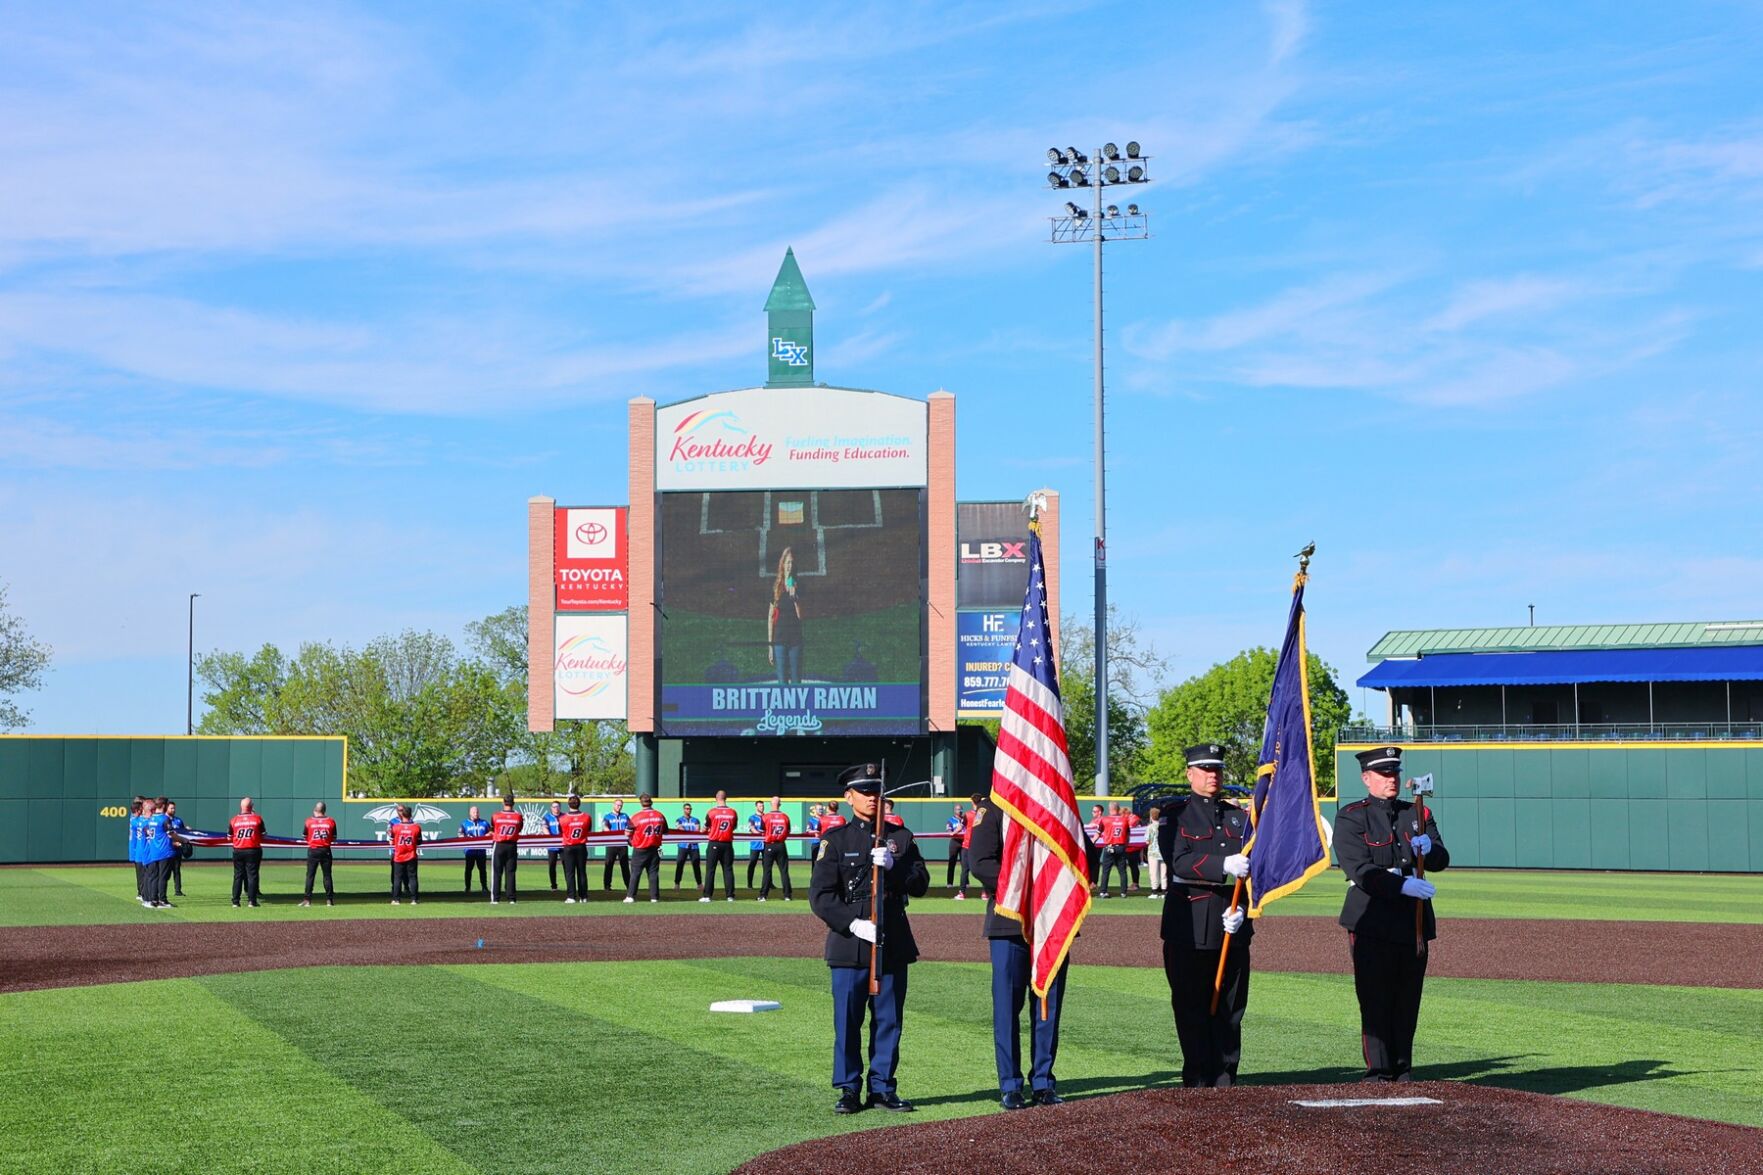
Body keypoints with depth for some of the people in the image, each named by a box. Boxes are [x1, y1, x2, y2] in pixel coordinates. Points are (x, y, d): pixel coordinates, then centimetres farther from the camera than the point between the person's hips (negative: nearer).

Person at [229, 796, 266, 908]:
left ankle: (235, 902, 6)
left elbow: (229, 838, 6)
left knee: (238, 876, 8)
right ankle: (252, 901, -1)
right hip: (253, 851, -1)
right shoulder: (257, 819, -3)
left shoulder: (234, 820, -1)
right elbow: (263, 836, 4)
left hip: (238, 851, 1)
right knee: (252, 875, 4)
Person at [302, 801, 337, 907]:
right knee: (327, 875, 7)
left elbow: (305, 838, 4)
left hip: (312, 850, -1)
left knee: (310, 875, 3)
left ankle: (307, 899, -3)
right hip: (326, 850, 1)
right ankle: (329, 899, 6)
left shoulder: (309, 821, -4)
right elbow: (334, 839, 4)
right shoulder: (331, 821, -1)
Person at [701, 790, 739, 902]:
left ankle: (707, 895, -1)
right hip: (728, 844, 2)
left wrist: (705, 831, 25)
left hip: (714, 844, -2)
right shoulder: (733, 813, 0)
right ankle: (730, 895, 4)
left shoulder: (712, 812, -8)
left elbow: (705, 829, 2)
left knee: (710, 869, 2)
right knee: (728, 869, 7)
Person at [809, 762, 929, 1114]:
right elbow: (820, 895, -4)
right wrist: (854, 924, -16)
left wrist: (893, 866, -14)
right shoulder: (835, 840, 3)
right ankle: (849, 1089, 9)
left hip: (893, 946, 3)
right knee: (847, 1021, 0)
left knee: (889, 1020, 6)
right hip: (849, 948, -2)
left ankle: (882, 1087, 15)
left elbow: (921, 884, 4)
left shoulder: (901, 837, 13)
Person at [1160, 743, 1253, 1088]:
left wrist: (1241, 909, -9)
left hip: (1232, 923, 4)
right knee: (1192, 1007, -1)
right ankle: (1198, 1081, 4)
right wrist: (1224, 865, -27)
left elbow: (1253, 866, 7)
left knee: (1231, 1005, 5)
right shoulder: (1176, 815, 1)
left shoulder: (1238, 816, 14)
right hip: (1189, 925, -4)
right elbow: (1179, 862, -14)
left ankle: (1225, 1078, 11)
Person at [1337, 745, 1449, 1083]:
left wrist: (1428, 849, -18)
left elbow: (1441, 861, 6)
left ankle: (1403, 1071, 16)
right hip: (1371, 923, -5)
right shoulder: (1351, 818, -1)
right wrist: (1402, 885, -25)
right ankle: (1378, 1074, -1)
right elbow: (1360, 870, -13)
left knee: (1408, 1001, 8)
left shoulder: (1418, 814, 16)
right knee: (1376, 1001, -6)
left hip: (1414, 921, 5)